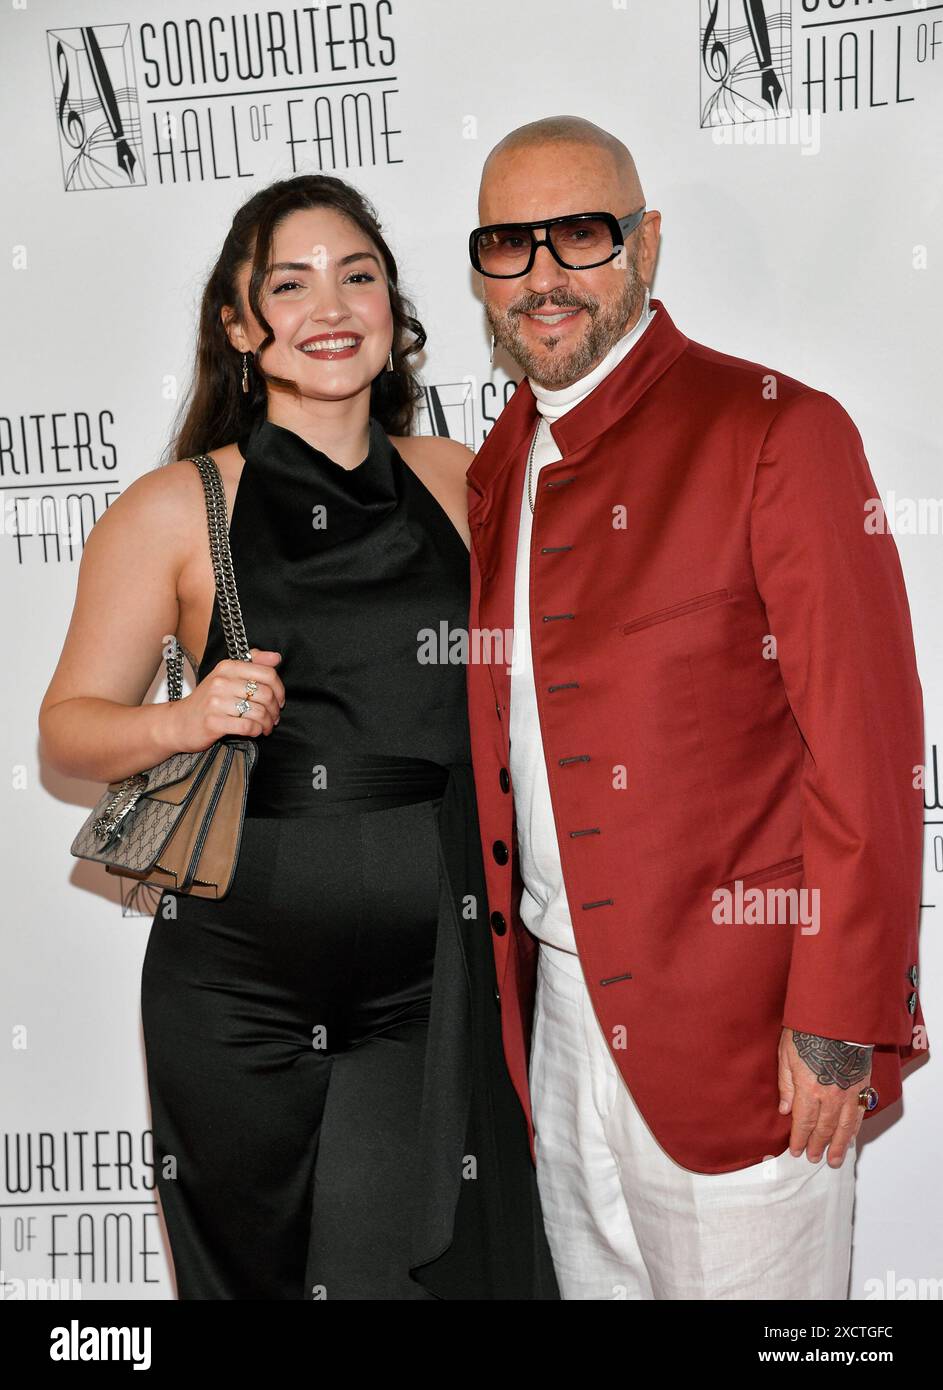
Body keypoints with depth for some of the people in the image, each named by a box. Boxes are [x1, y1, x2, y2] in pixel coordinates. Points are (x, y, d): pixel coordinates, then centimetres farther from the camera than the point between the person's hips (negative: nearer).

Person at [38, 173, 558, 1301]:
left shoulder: (459, 484, 5)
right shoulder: (173, 510, -3)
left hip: (435, 982, 2)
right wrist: (185, 721, -19)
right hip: (244, 995, -2)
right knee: (263, 1269, 14)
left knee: (452, 1266, 10)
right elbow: (68, 727, 0)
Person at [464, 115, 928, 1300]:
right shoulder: (498, 467, 9)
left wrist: (842, 1025, -15)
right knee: (591, 1277, 20)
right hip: (556, 1009, 6)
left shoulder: (775, 431, -12)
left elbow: (867, 747, -14)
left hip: (732, 1024, -6)